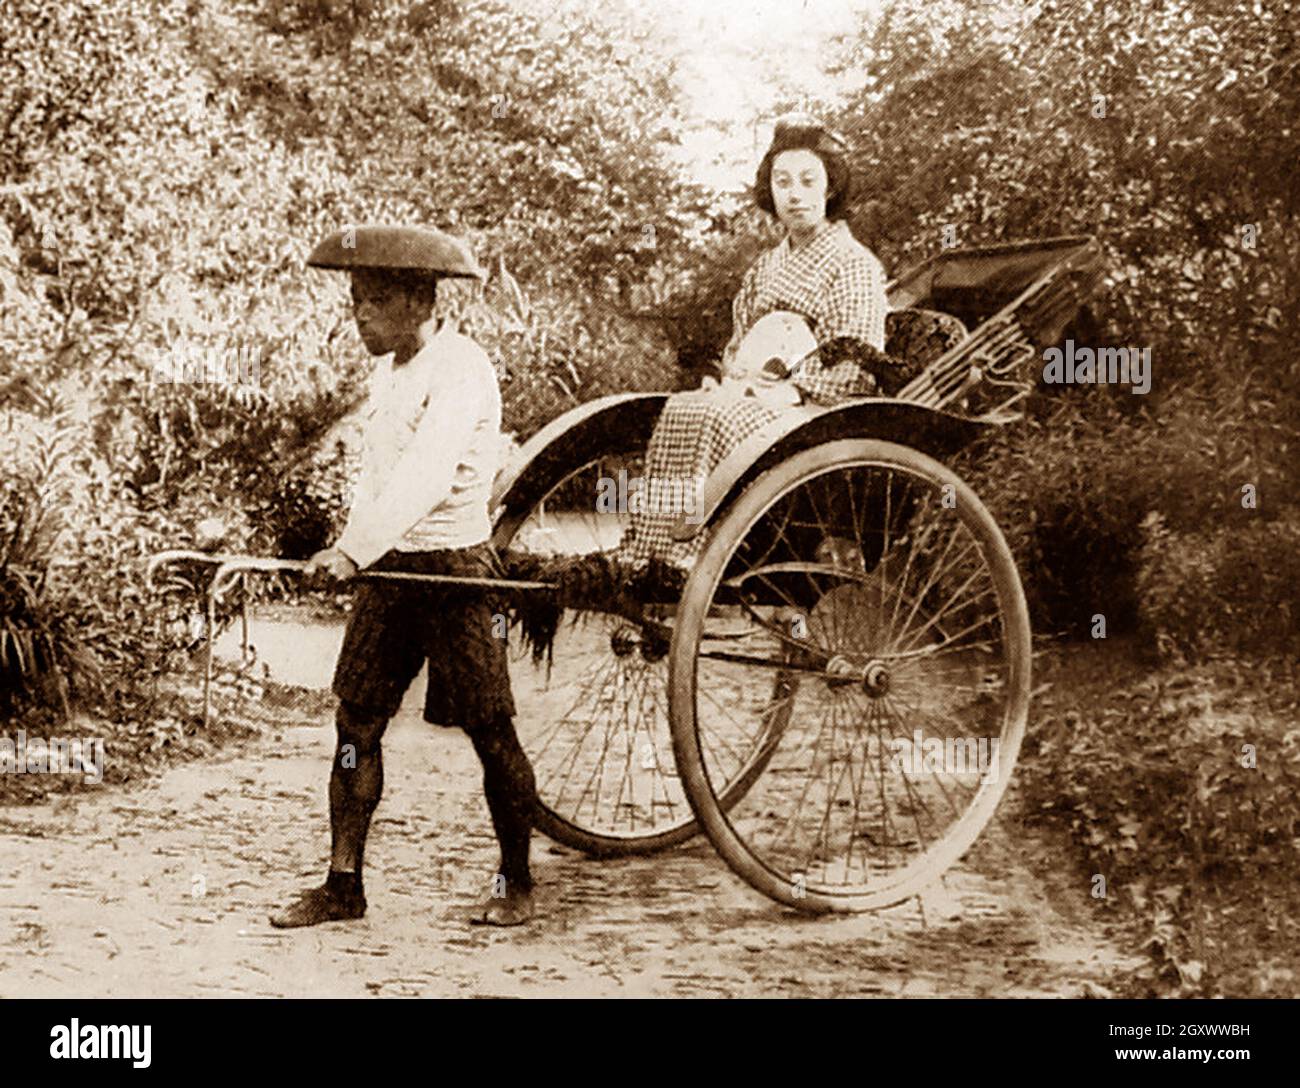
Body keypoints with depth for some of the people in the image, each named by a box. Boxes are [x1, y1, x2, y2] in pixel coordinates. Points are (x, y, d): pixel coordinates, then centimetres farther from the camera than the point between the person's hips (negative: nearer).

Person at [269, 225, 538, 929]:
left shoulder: (460, 370, -16)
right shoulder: (389, 372, 12)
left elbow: (424, 474, -29)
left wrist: (352, 550, -38)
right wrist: (356, 553, 12)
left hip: (454, 569, -8)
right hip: (385, 567, 8)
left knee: (489, 728, 2)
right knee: (356, 722, 4)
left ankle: (516, 884, 16)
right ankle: (343, 884, 11)